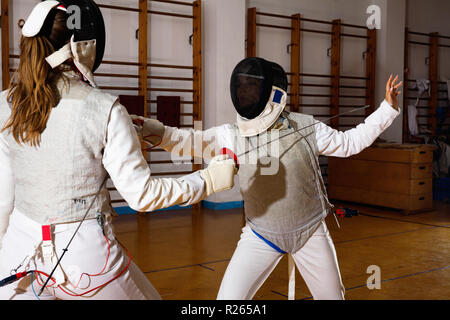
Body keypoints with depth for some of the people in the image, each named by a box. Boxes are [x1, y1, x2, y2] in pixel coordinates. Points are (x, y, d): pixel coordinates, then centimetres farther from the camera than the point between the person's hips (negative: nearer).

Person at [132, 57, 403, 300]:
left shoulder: (305, 126, -12)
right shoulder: (231, 135, -11)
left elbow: (350, 143, 0)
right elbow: (183, 141, -19)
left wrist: (388, 108, -3)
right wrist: (144, 126, -35)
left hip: (310, 232, 0)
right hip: (261, 237, 0)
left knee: (332, 296, 16)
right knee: (229, 297, -9)